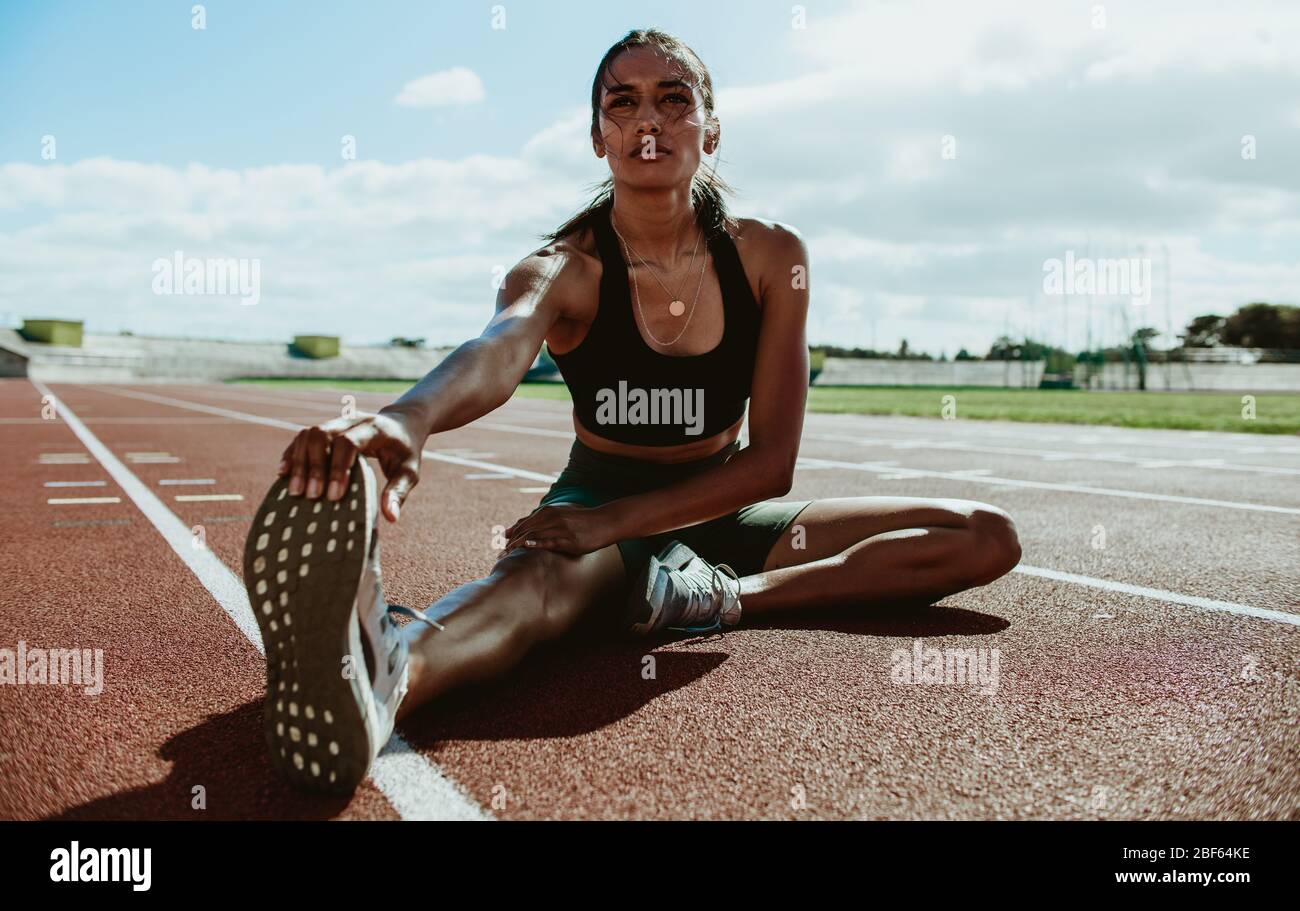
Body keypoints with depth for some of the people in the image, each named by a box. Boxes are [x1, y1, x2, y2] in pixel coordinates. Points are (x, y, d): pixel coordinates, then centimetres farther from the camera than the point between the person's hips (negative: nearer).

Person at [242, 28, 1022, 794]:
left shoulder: (772, 257, -10)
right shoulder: (566, 268, -17)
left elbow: (770, 463, -15)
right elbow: (499, 349, -42)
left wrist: (616, 520, -28)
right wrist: (406, 421, -67)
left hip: (719, 514, 4)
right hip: (596, 507, -3)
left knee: (987, 538, -11)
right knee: (544, 572, -40)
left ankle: (721, 597, -27)